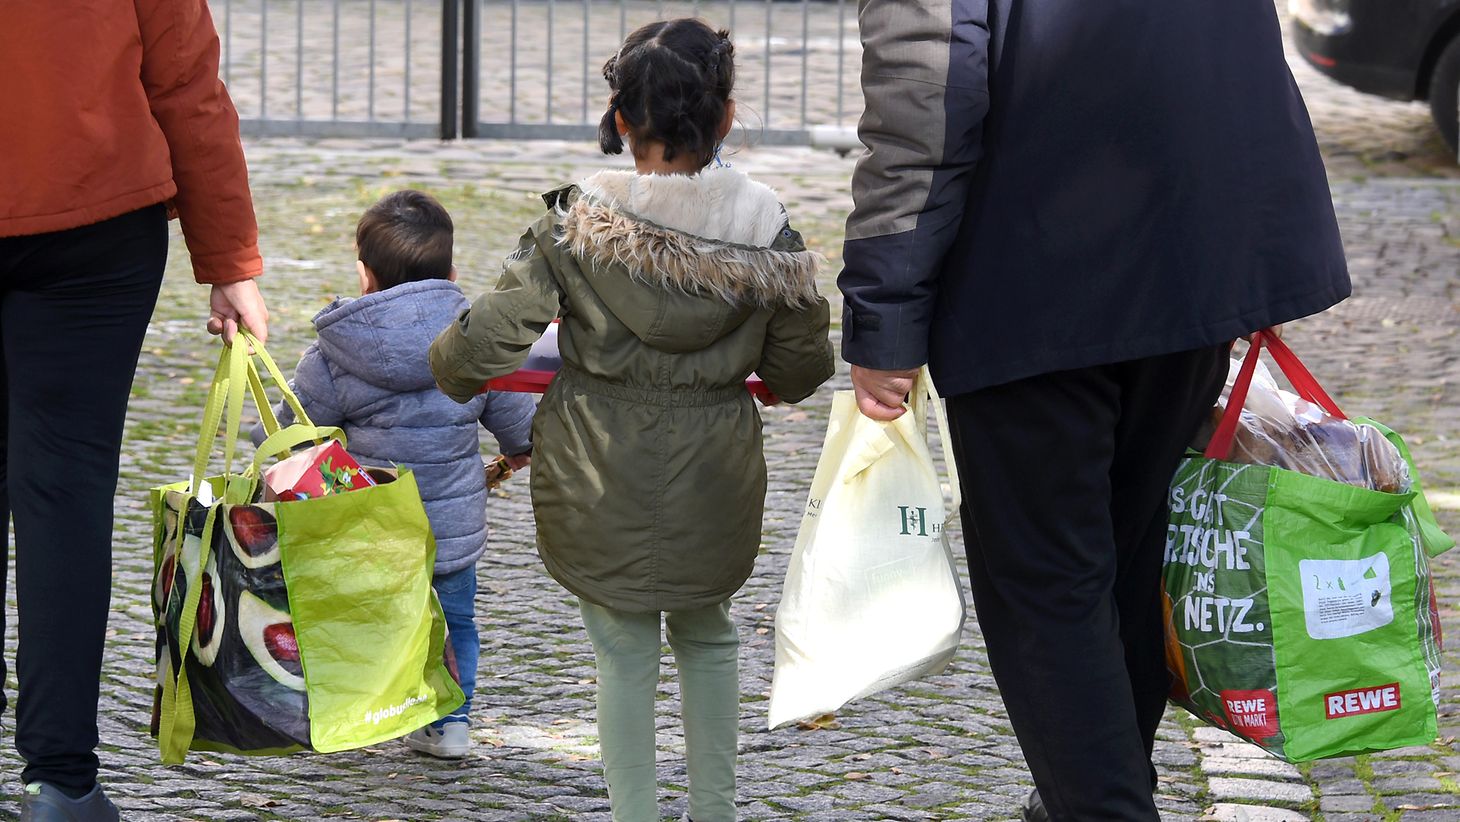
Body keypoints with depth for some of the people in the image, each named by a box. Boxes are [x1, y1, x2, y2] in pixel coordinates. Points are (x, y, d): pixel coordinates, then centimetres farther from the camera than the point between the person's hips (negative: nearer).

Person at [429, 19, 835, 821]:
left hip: (601, 479, -2)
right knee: (705, 633, 24)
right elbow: (801, 369, 1)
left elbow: (488, 339, -12)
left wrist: (449, 371, 10)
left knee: (624, 650, 12)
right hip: (713, 483, 2)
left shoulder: (575, 222, -14)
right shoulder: (765, 232, -9)